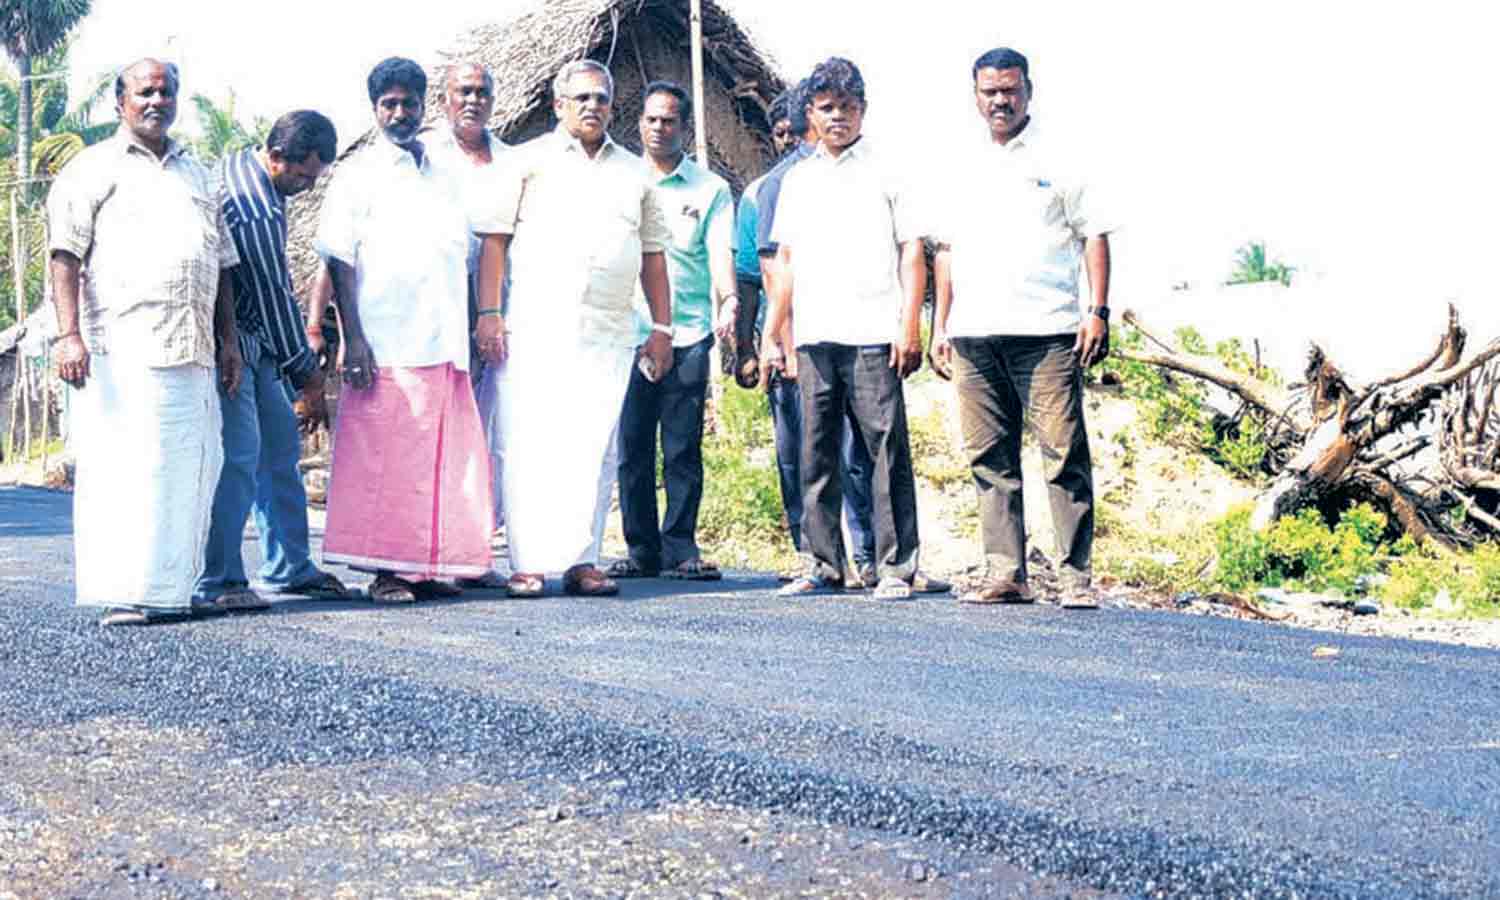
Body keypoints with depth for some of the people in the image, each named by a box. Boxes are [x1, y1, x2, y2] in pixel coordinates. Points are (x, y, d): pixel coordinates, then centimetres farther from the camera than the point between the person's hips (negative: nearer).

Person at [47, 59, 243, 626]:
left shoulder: (197, 176, 24)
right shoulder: (94, 169, 6)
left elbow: (221, 263, 25)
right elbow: (66, 254, -4)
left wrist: (229, 340, 17)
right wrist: (69, 333, -15)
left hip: (192, 351, 6)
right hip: (122, 350, -6)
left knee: (191, 468, 4)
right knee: (122, 467, -8)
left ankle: (171, 589, 12)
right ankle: (122, 595, -4)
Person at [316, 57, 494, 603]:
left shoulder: (442, 178, 19)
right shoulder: (359, 175, 3)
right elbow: (340, 261, -4)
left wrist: (469, 330, 16)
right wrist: (353, 338, -13)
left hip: (444, 347, 6)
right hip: (386, 347, -6)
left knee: (445, 461, 4)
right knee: (383, 460, -6)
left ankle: (428, 567, 11)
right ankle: (385, 571, 0)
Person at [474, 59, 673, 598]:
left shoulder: (633, 172, 18)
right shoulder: (529, 161, 9)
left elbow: (653, 255, 19)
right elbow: (495, 238, 3)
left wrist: (662, 328, 12)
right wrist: (489, 313, -7)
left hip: (609, 333, 3)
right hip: (535, 328, -3)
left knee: (596, 449, 1)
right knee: (529, 444, -7)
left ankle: (581, 559, 5)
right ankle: (529, 562, -4)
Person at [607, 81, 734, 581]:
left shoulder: (710, 189, 8)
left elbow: (721, 253, -2)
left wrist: (728, 300, -22)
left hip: (686, 337, -1)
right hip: (627, 334, 2)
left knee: (683, 451, -2)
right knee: (632, 450, 2)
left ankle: (681, 550, 5)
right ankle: (642, 550, 10)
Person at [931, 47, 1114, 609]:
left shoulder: (1057, 162, 5)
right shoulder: (961, 169, 18)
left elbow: (1094, 236, 3)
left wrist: (1098, 312, -7)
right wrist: (941, 324, 14)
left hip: (1046, 331, -4)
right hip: (974, 335, 4)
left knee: (1065, 454, -7)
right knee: (990, 458, 4)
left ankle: (1074, 575, -3)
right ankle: (1005, 573, 9)